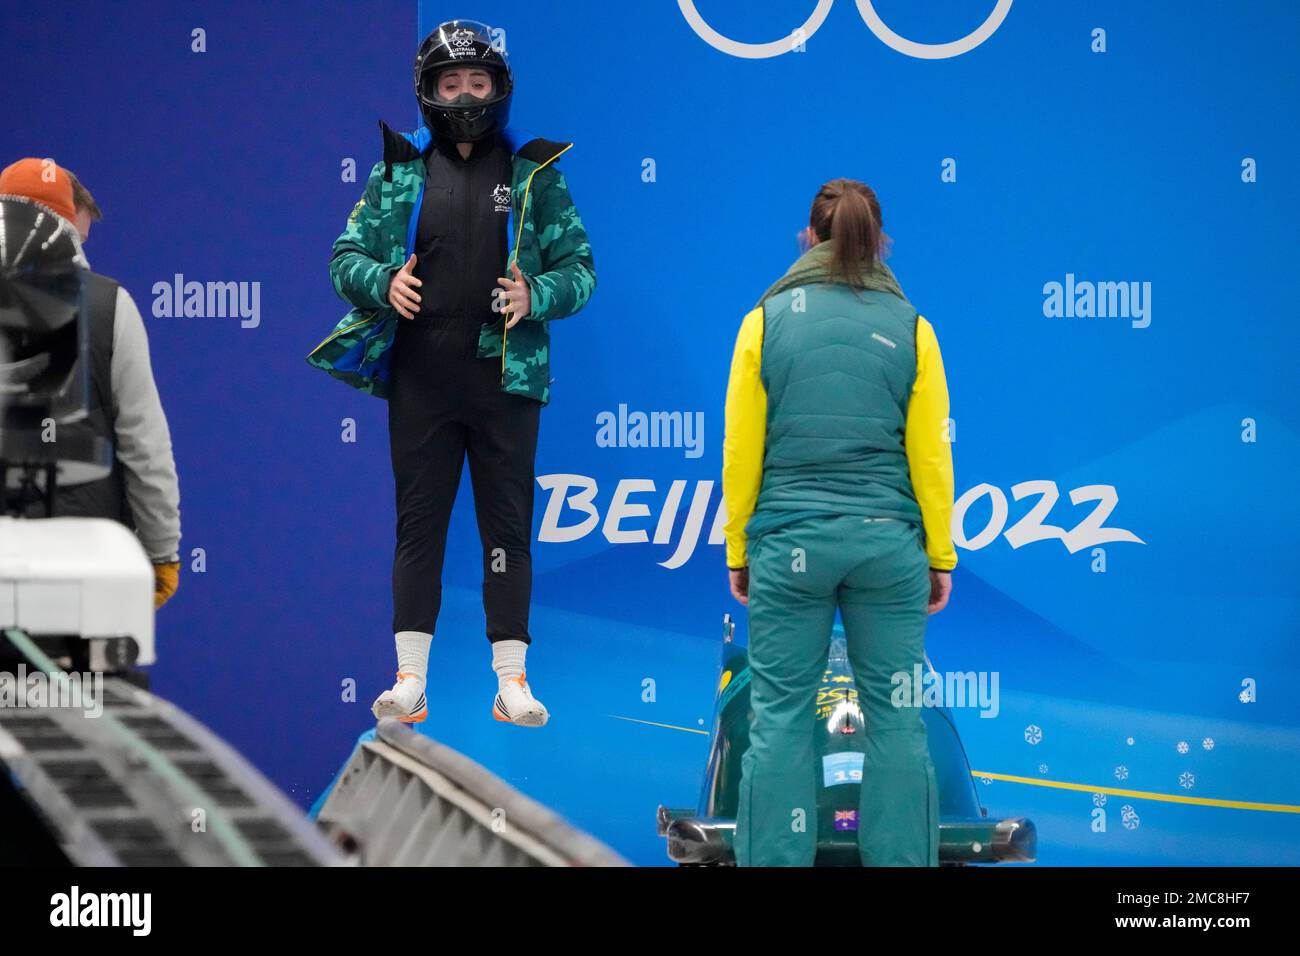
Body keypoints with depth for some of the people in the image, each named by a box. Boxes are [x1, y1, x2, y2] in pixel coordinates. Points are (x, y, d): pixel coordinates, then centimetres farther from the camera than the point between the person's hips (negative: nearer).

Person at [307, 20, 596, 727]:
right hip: (421, 378, 1)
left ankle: (511, 681, 6)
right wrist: (383, 282, -10)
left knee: (507, 528, 2)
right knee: (418, 526, 3)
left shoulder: (533, 172, 6)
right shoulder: (399, 172, 8)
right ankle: (409, 681, 6)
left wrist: (537, 296, -13)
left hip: (504, 377, -1)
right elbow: (346, 257, 11)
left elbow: (579, 267, 7)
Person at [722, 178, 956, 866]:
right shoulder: (910, 328, 1)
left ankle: (775, 861, 2)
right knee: (895, 716, 5)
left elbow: (740, 452, 0)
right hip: (890, 543, 1)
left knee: (780, 716, 3)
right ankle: (901, 859, 7)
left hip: (789, 543, 0)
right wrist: (940, 555, 9)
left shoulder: (766, 320, 0)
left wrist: (737, 551, 9)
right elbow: (930, 456, 0)